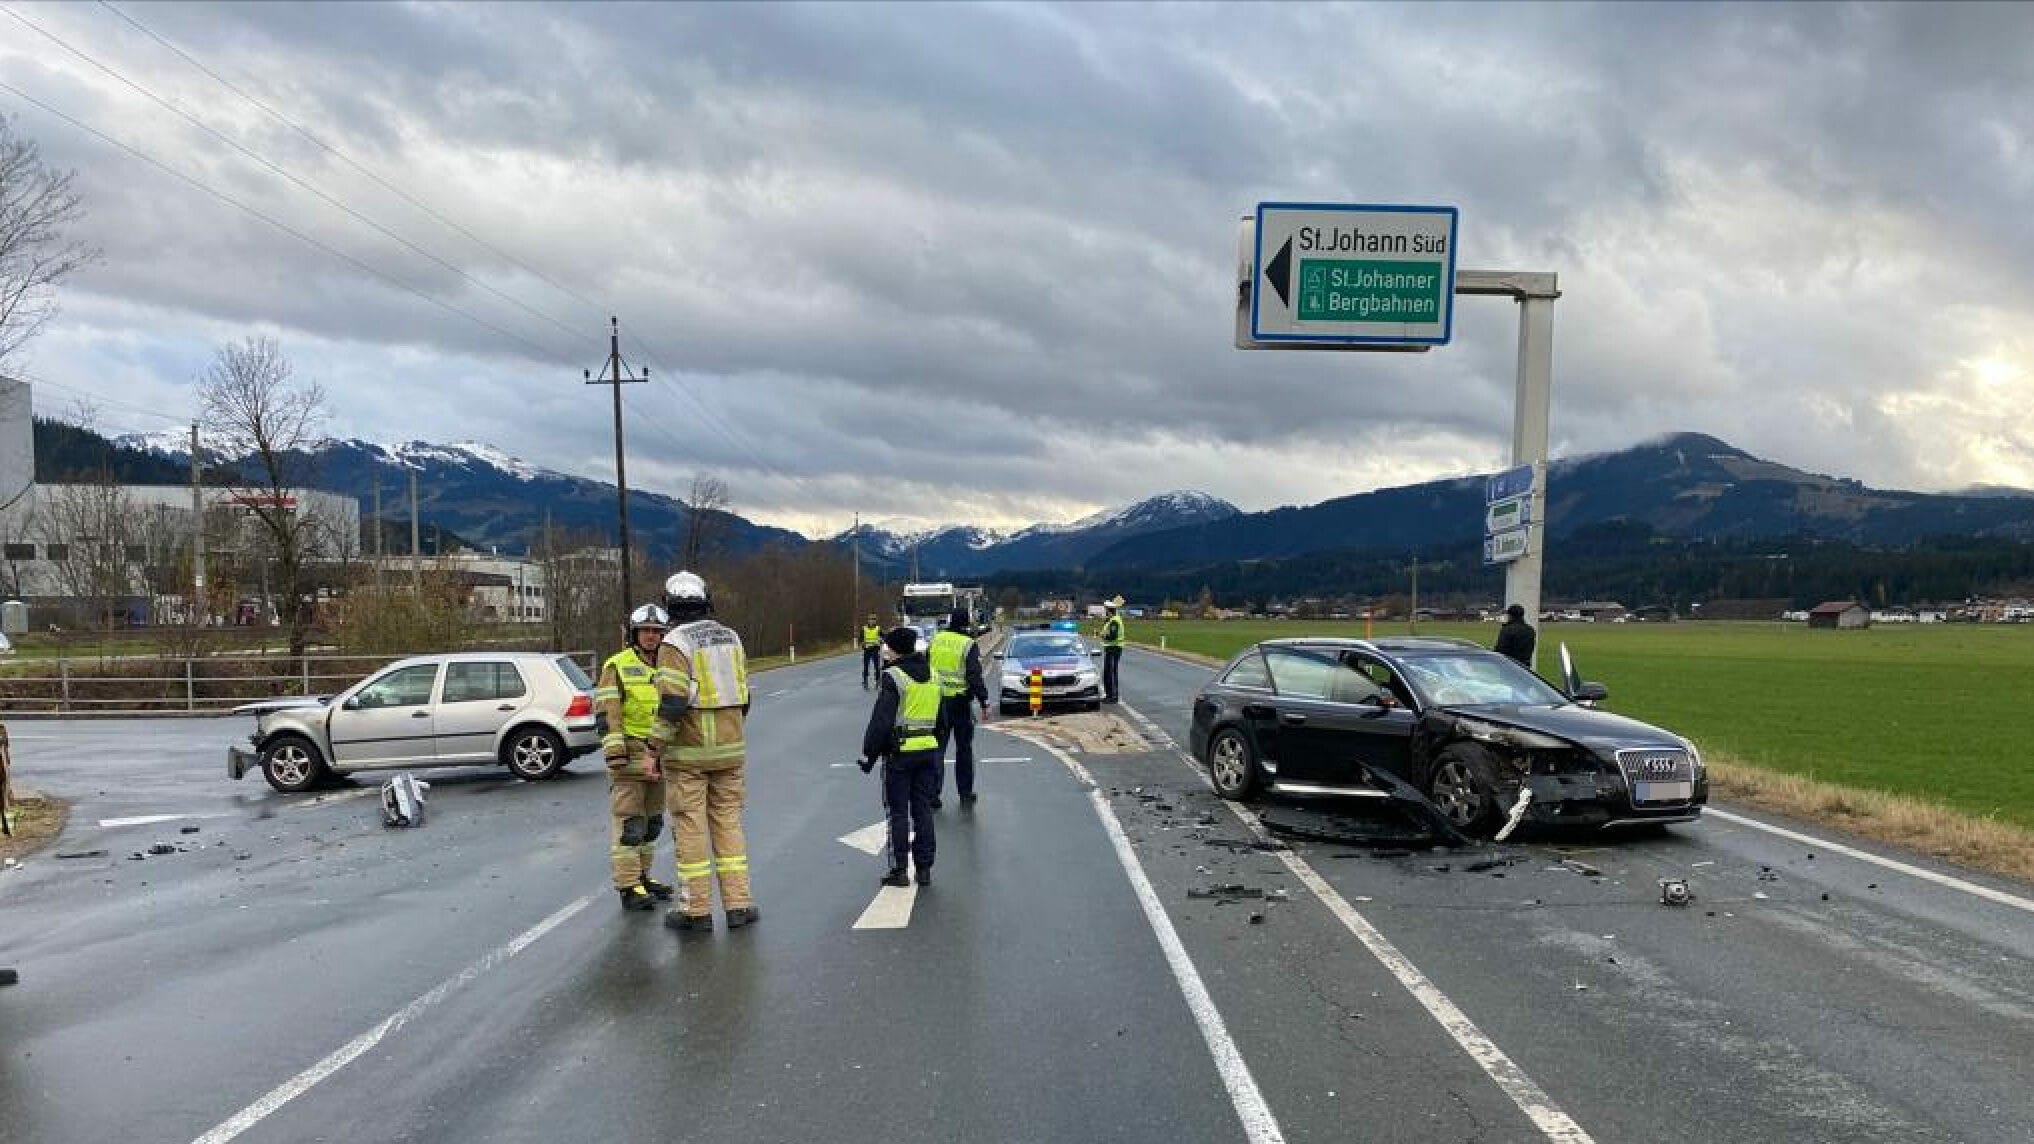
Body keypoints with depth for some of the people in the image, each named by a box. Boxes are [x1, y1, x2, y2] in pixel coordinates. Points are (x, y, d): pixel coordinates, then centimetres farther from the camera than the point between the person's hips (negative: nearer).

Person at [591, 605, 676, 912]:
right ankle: (628, 888, -1)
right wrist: (616, 759, -19)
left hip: (658, 757, 7)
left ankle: (642, 877, 25)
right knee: (628, 823, -5)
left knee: (652, 822, 13)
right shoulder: (617, 666, -7)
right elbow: (606, 715, -12)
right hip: (629, 755, -7)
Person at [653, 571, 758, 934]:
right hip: (730, 748, 5)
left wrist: (658, 745, -11)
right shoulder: (731, 637, 8)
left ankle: (697, 909, 7)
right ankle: (738, 903, 10)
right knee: (728, 821, 11)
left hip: (688, 751, -5)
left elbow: (672, 701, -20)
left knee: (690, 826, 2)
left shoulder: (675, 642, -12)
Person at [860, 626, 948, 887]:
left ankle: (899, 870, 5)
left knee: (898, 812, 2)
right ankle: (924, 868, 14)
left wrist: (868, 754, -8)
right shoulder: (933, 676, 11)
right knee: (923, 810, 11)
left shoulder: (893, 677, -12)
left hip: (900, 752, -6)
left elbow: (880, 721, -16)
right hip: (929, 751, 6)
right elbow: (942, 721, 19)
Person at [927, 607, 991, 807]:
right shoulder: (969, 644, -9)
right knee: (964, 749, 10)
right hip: (960, 702, -3)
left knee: (937, 749, 8)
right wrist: (984, 702, -11)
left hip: (936, 700, 3)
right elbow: (975, 677, -15)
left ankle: (933, 795, 4)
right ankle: (965, 794, 15)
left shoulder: (936, 640, 5)